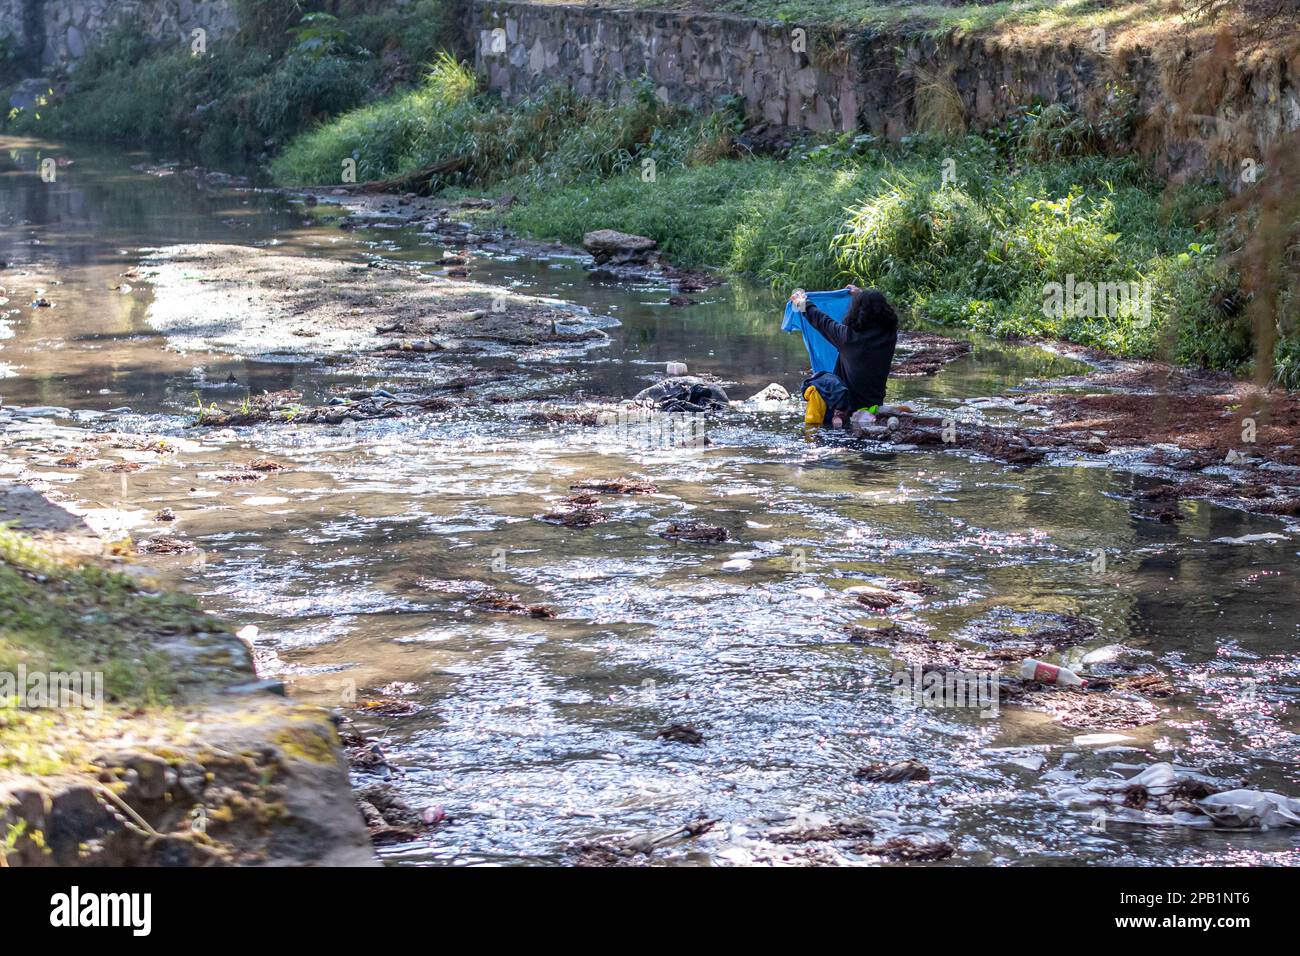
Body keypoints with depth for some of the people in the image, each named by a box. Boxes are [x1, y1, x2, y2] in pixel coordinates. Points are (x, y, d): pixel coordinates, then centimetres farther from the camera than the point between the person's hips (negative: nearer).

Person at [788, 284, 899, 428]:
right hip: (876, 402, 5)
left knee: (814, 379, 18)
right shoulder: (889, 334, -8)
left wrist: (803, 305, 19)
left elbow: (822, 322, 0)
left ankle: (839, 412, -3)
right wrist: (862, 294, 34)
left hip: (852, 402, -5)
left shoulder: (848, 335, -18)